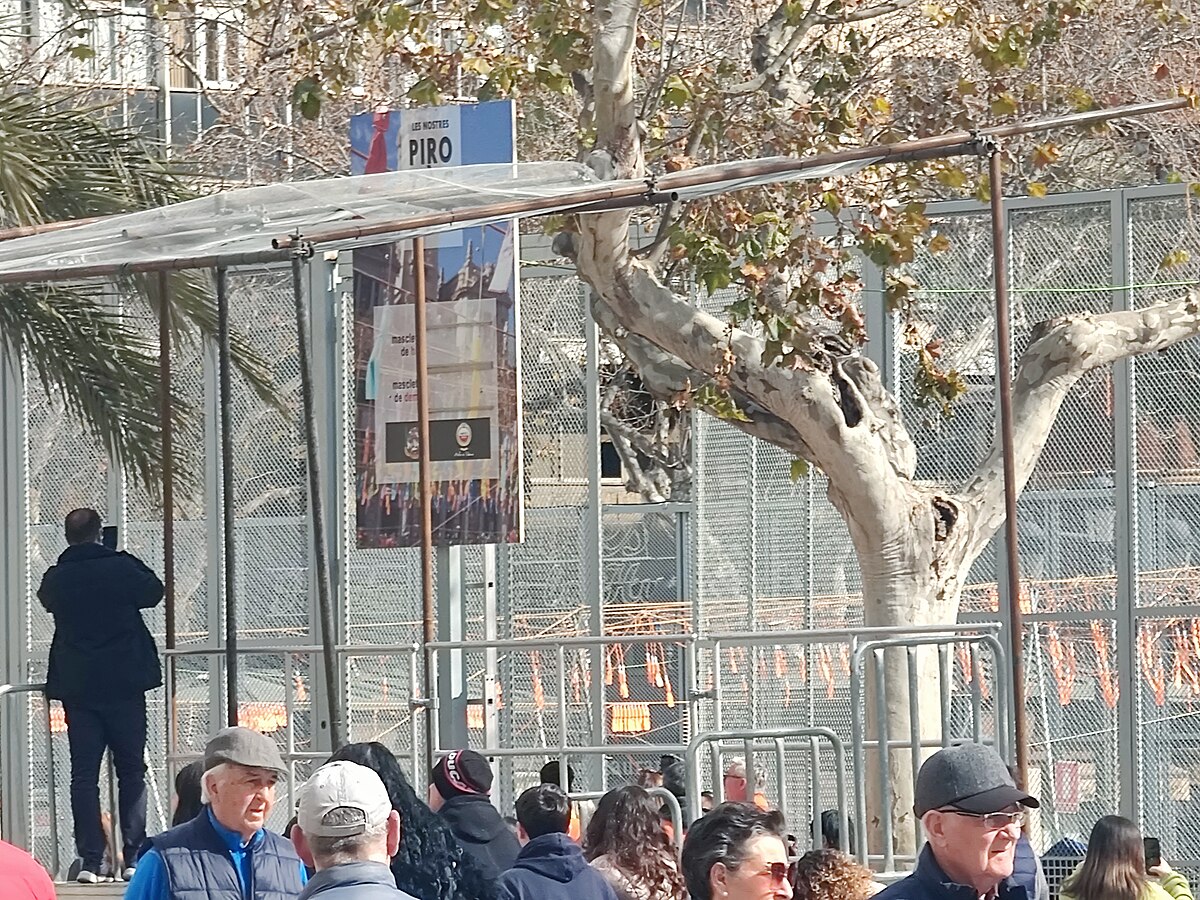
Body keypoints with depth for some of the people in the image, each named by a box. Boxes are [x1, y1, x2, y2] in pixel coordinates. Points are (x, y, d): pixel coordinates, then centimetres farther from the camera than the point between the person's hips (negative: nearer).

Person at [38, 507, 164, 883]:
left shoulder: (56, 578, -2)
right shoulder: (121, 567, -8)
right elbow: (153, 592, 8)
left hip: (76, 686, 2)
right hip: (124, 683, -2)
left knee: (83, 774, 4)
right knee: (131, 771, 6)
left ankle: (89, 859, -3)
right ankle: (134, 856, 0)